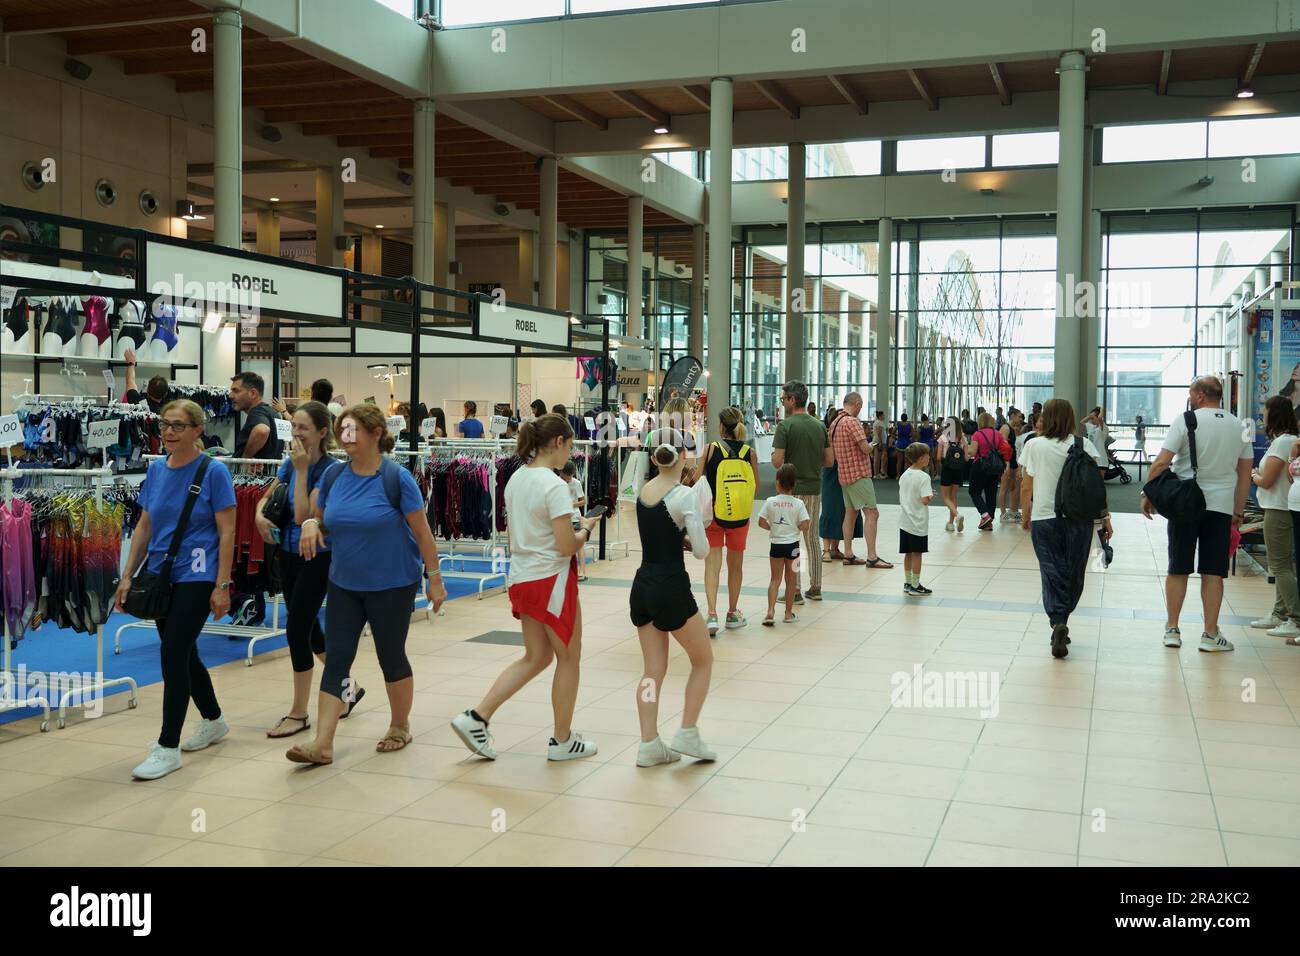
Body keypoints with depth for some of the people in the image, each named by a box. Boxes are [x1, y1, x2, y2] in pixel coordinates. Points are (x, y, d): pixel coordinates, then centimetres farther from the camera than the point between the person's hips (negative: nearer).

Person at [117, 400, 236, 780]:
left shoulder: (213, 471, -9)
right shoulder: (155, 470, 7)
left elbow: (227, 532, -10)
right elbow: (144, 527, 13)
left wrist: (222, 586, -15)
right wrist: (128, 575, 9)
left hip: (197, 577, -6)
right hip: (161, 576, 6)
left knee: (173, 652, -11)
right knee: (184, 653, 15)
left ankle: (168, 748, -3)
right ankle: (214, 721, 36)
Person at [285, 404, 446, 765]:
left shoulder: (396, 478, -14)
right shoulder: (334, 474, 1)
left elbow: (422, 531, -10)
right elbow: (320, 519, 12)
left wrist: (434, 578, -9)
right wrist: (311, 524, -11)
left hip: (392, 585, -4)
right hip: (344, 585, 5)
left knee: (391, 656, 9)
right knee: (335, 660, -1)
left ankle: (400, 727, 30)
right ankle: (322, 744, -1)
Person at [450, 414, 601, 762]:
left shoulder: (516, 479, 7)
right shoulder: (554, 486, -19)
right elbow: (567, 545, -21)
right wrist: (586, 529, -1)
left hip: (521, 579, 8)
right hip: (551, 580, -8)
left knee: (536, 657, 17)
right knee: (569, 657, 9)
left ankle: (476, 718, 8)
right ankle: (562, 740, 20)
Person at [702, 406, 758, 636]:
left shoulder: (711, 449, -7)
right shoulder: (750, 452, -2)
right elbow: (755, 488, 3)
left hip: (713, 513, -2)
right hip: (740, 516, 2)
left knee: (712, 565, 0)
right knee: (735, 565, 17)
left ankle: (712, 615, -16)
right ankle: (732, 614, 28)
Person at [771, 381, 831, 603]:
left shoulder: (785, 426, -13)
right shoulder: (820, 426, 5)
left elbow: (777, 462, -17)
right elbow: (829, 460, 8)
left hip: (792, 490, -6)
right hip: (814, 489, 6)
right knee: (812, 540, 15)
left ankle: (795, 591, 2)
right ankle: (815, 588, 20)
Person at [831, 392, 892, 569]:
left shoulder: (835, 423, 11)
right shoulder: (852, 422, -17)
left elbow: (832, 452, 17)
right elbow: (865, 448, -21)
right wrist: (871, 446, 0)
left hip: (844, 474, 9)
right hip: (859, 474, -9)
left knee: (850, 512, 13)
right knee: (872, 513, -7)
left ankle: (848, 554, 14)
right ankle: (872, 557, -9)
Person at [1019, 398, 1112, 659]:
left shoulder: (1034, 446, -1)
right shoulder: (1084, 445, 2)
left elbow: (1026, 486, 1)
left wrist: (1025, 515, 14)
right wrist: (1104, 516, 2)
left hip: (1044, 519, -1)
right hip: (1079, 518, 1)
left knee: (1052, 574, 1)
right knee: (1074, 574, 14)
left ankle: (1058, 623, -17)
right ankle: (1061, 622, 21)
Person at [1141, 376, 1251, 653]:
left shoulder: (1185, 420, -7)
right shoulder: (1239, 426, 7)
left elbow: (1161, 463, -11)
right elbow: (1245, 472, 10)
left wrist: (1147, 495, -1)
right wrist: (1239, 511, 16)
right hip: (1221, 506, 2)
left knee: (1178, 569, 7)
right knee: (1213, 572, 5)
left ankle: (1172, 630, 12)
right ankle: (1210, 634, 7)